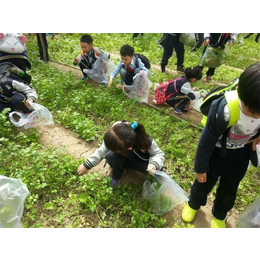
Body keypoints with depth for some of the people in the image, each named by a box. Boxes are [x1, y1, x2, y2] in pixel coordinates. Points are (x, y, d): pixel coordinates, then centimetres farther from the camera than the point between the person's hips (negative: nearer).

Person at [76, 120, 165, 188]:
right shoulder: (113, 139, -33)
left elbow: (159, 154, -22)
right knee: (110, 155, -34)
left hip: (141, 161, -1)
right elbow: (101, 152, -16)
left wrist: (154, 164, -45)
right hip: (124, 160, 1)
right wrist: (86, 166, -9)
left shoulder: (146, 141, -40)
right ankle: (117, 175, -1)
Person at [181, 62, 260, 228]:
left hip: (240, 154, 4)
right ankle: (193, 204, 53)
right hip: (216, 151, -3)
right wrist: (200, 168, -10)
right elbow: (207, 141, -22)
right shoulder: (224, 111, -38)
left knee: (229, 189, 21)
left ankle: (219, 215, 53)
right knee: (204, 183, 19)